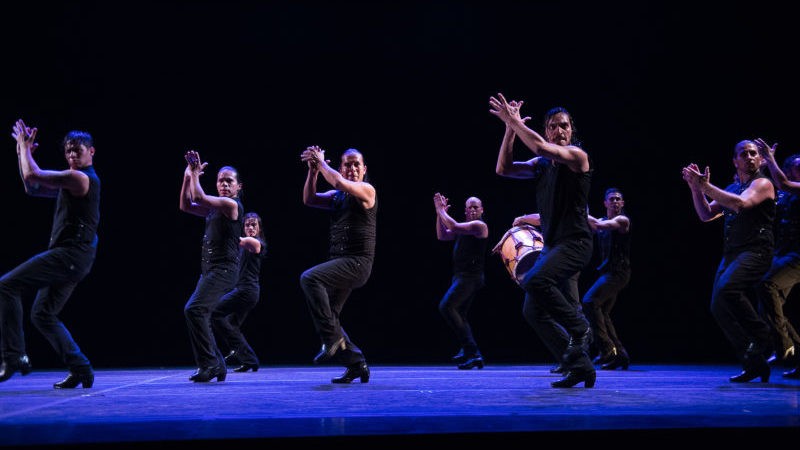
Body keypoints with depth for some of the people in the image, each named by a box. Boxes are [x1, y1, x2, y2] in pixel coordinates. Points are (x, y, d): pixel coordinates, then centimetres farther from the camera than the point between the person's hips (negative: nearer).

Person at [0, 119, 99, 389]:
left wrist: (25, 145, 0)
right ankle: (80, 369, 8)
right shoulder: (72, 181, 22)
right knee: (42, 314, 12)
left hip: (70, 253, -10)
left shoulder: (81, 178, -10)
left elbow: (33, 175, -14)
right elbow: (32, 188, 27)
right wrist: (22, 152, 19)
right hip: (71, 257, 10)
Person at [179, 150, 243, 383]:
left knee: (194, 309, -22)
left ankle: (209, 364, -16)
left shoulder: (232, 205, -7)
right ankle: (217, 365, 17)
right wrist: (188, 175, 10)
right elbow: (186, 206, 17)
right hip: (210, 269, 10)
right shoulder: (215, 208, 19)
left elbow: (200, 198, -15)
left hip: (223, 269, -10)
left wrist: (195, 174, -3)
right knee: (199, 315, 9)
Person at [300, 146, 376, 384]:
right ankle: (356, 364, 15)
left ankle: (333, 337, -24)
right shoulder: (336, 196, 17)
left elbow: (338, 182, -19)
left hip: (357, 262, -8)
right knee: (328, 317, 7)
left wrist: (322, 162, -6)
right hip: (340, 263, 8)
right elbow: (309, 199, 5)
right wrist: (313, 170, -4)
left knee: (309, 278, -29)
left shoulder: (367, 190, -3)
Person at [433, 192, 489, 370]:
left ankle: (470, 350, -25)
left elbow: (453, 227, -20)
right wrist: (440, 212, 8)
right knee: (459, 315, 16)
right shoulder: (465, 227, 20)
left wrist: (442, 210, -8)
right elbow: (442, 235, 16)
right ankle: (471, 354, 21)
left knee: (446, 306, -22)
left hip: (470, 277, -10)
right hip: (462, 277, 10)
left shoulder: (479, 225, -9)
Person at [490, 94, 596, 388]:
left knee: (534, 281, -32)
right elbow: (504, 169, 5)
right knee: (533, 311, 2)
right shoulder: (541, 164, 14)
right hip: (551, 245, 8)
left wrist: (515, 120, -15)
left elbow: (541, 148, -24)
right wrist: (510, 129, -2)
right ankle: (580, 366, 9)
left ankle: (580, 328, -11)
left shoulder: (577, 155, -7)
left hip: (575, 243, -8)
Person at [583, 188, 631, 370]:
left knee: (590, 301, -21)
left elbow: (600, 225, -23)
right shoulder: (603, 221, 17)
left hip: (617, 272, -9)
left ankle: (607, 348, -20)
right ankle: (619, 354, 15)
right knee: (602, 312, 9)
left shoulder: (622, 220, -7)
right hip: (607, 272, 9)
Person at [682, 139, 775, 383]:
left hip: (755, 252, -8)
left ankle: (762, 335, -13)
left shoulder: (762, 184, -1)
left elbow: (741, 203, -21)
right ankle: (754, 363, 7)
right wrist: (695, 188, 2)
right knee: (718, 307, -1)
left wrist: (706, 186, -20)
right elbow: (706, 215, 16)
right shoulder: (731, 188, 20)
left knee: (726, 289, -32)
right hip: (731, 254, 8)